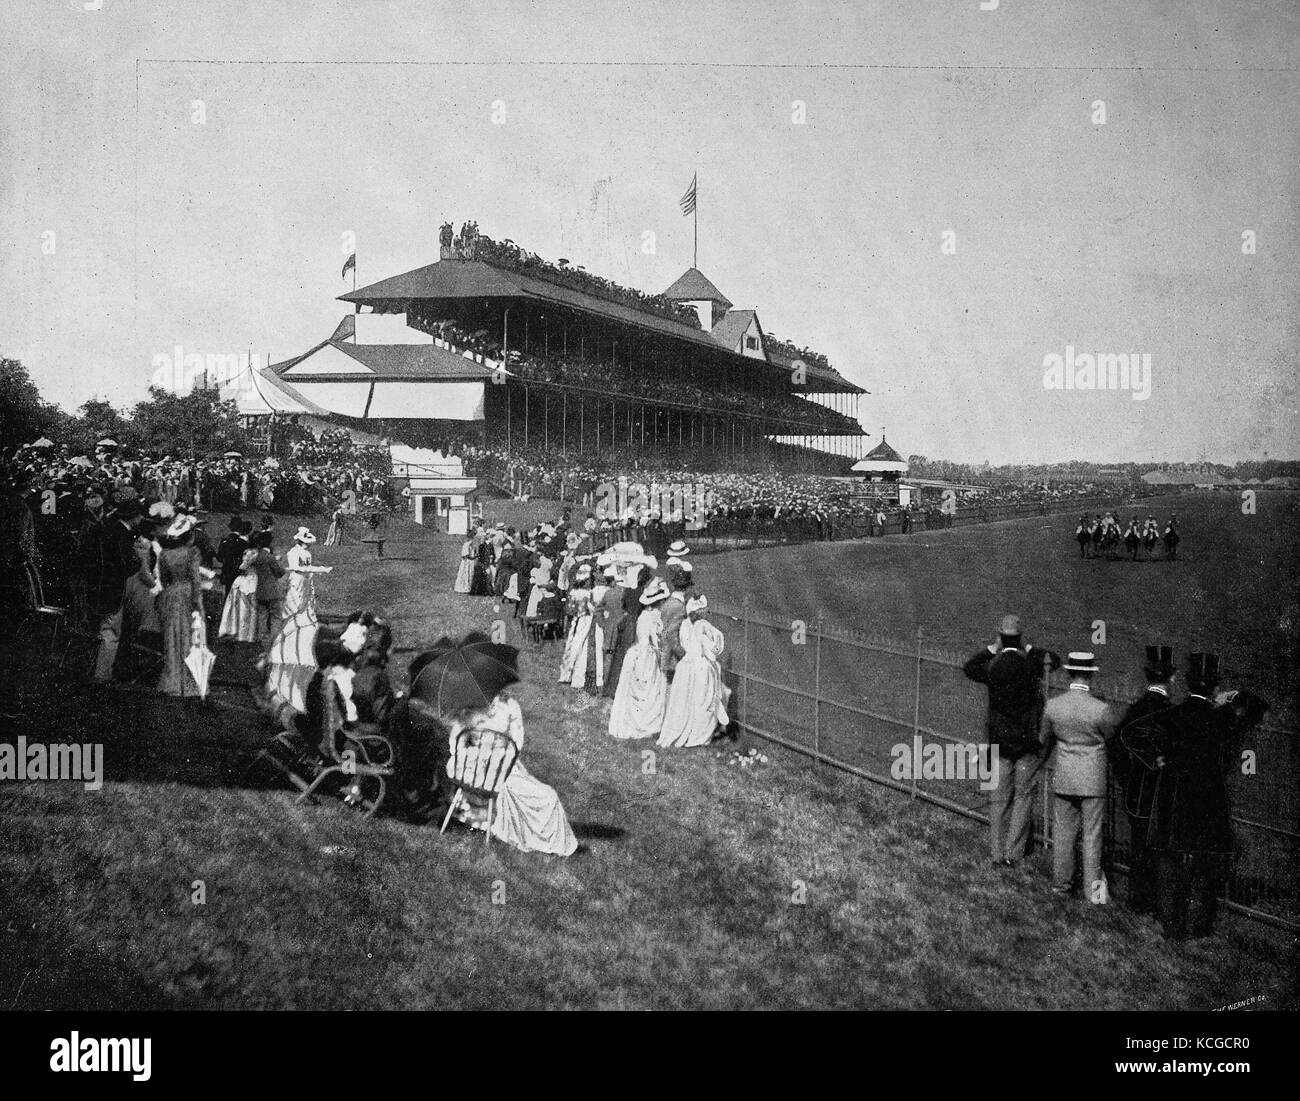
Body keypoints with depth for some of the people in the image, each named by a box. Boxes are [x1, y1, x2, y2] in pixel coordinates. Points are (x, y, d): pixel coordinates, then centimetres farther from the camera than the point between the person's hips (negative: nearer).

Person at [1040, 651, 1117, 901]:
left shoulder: (1052, 705, -9)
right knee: (1092, 834, 8)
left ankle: (1061, 883, 25)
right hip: (1093, 779, -3)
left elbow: (1045, 739, 8)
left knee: (1062, 831, 14)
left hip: (1063, 777, 3)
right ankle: (1093, 888, 15)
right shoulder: (1100, 709, -20)